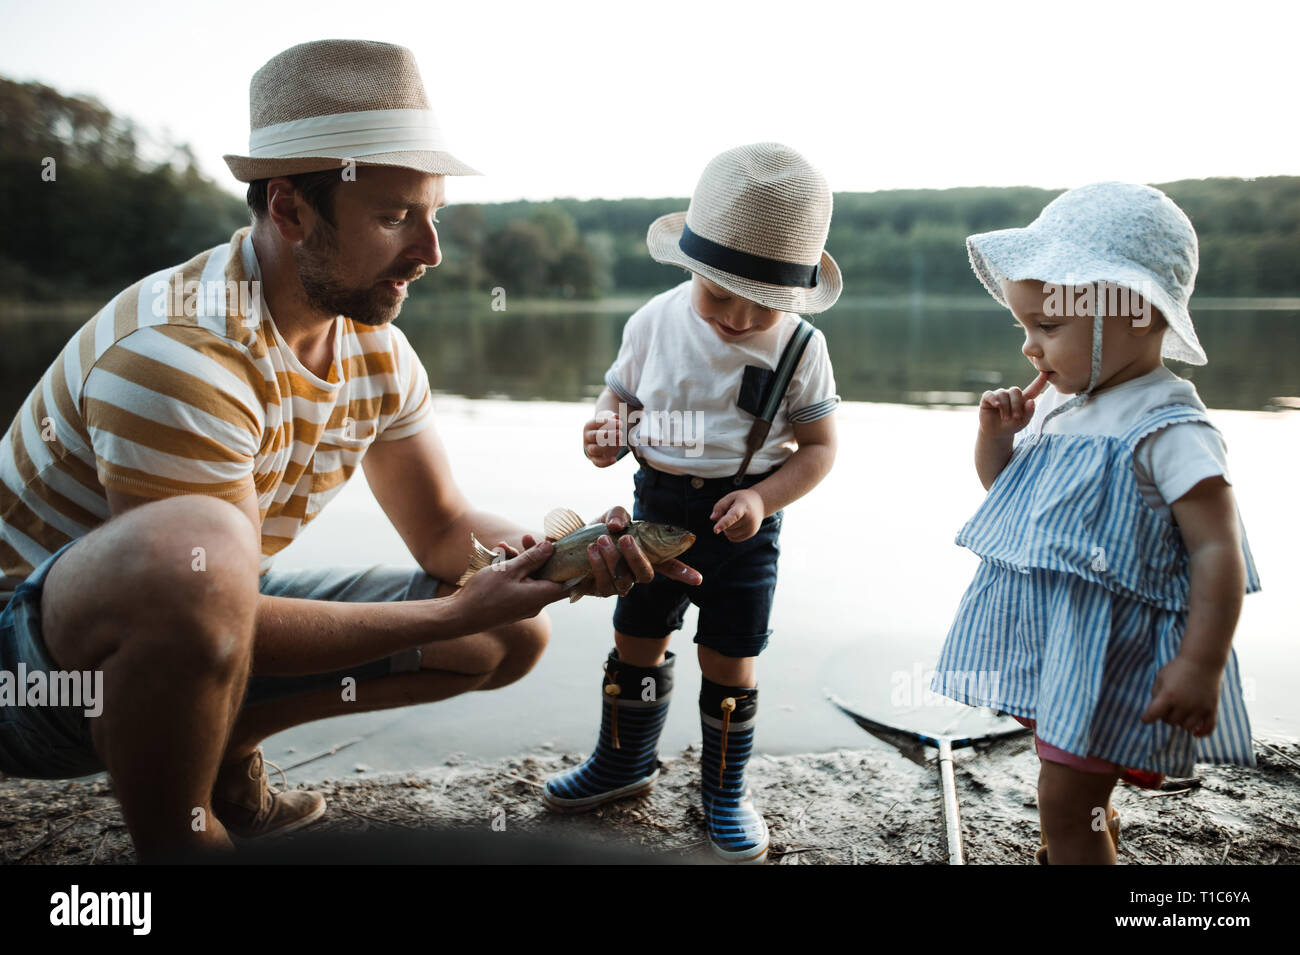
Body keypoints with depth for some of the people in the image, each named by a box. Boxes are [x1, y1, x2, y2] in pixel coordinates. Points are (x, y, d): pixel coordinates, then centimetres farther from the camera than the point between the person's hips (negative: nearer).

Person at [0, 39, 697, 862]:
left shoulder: (380, 355, -3)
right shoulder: (180, 355, -29)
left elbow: (443, 528, 1)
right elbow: (204, 578, -28)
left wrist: (566, 553, -19)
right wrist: (463, 611, -27)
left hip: (206, 635, 7)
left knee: (515, 634, 0)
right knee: (194, 551, -42)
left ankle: (223, 757, 10)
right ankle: (180, 839, -13)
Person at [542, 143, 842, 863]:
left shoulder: (799, 346, -10)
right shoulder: (655, 322, -4)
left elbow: (818, 446, -5)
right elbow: (621, 391, 9)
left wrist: (762, 498, -21)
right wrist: (605, 428, -14)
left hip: (742, 518, -2)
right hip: (659, 505, 3)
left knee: (729, 660, 5)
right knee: (635, 639, 13)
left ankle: (724, 789, 29)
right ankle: (624, 761, 38)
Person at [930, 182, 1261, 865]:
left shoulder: (1168, 429, -19)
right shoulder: (1058, 406, 5)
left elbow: (1218, 550, -20)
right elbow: (1002, 486, 19)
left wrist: (1202, 666, -23)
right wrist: (996, 435, -2)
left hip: (1112, 653, -8)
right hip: (1050, 635, 8)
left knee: (1065, 802, -1)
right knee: (1069, 778, 27)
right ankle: (1096, 835, 51)